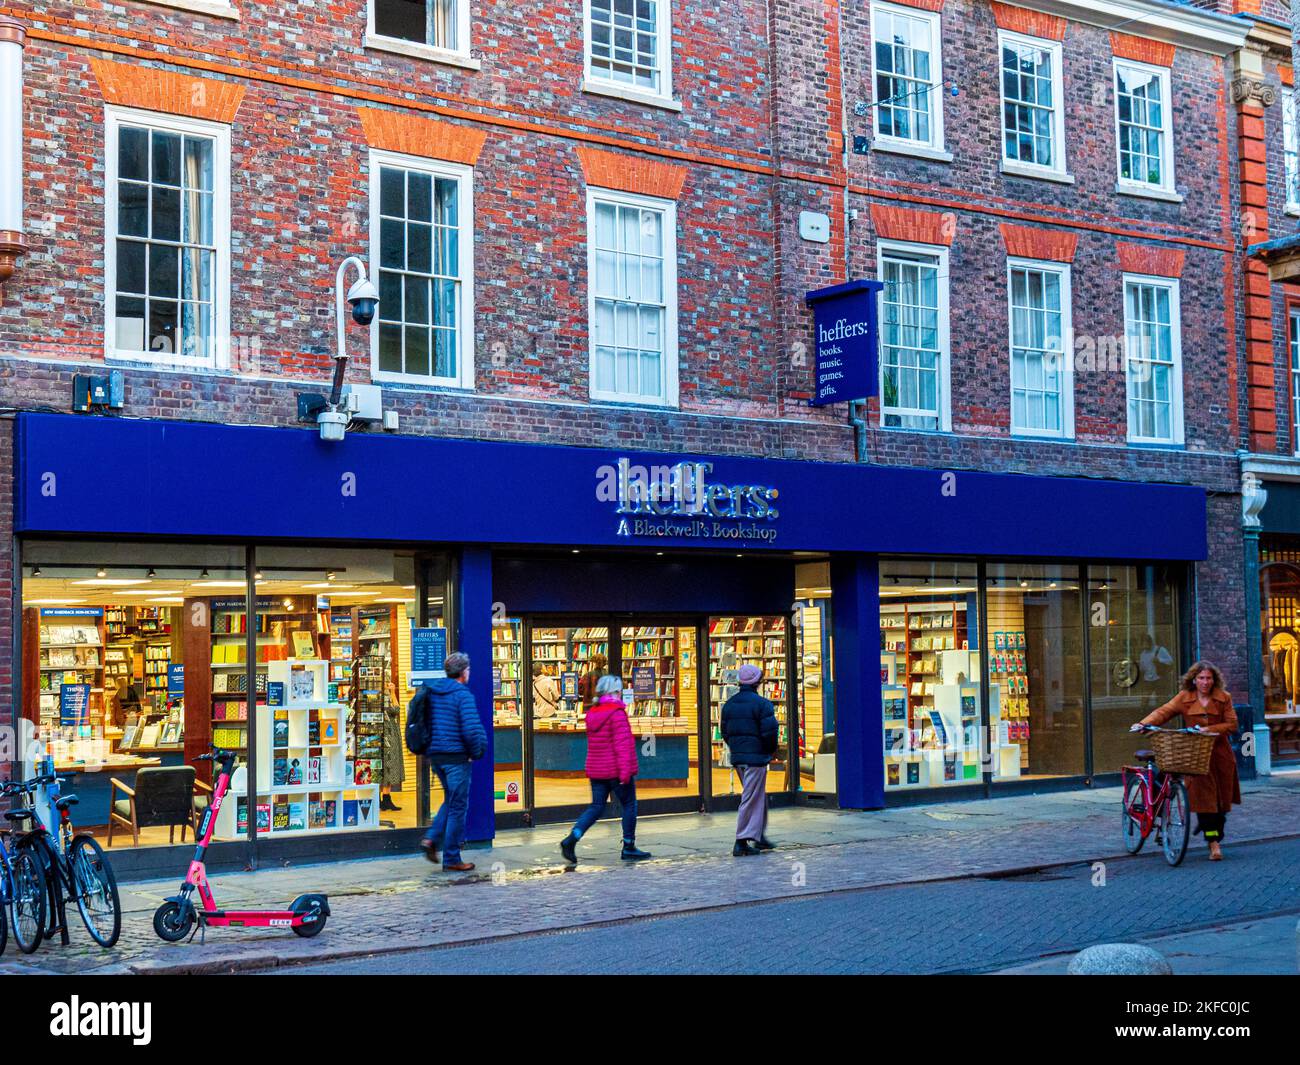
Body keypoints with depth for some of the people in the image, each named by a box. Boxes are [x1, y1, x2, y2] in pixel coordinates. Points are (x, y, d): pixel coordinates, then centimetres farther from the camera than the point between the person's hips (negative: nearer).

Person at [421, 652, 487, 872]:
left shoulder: (430, 690, 8)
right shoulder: (463, 694, -14)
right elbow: (472, 729, -21)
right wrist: (477, 752, -5)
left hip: (434, 754, 7)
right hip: (456, 756, -7)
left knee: (451, 799, 23)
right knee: (458, 806, 3)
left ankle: (432, 839, 6)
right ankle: (451, 860, 7)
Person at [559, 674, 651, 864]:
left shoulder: (592, 713, 9)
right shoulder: (617, 713, -14)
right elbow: (622, 744, -19)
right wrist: (625, 771, -20)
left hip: (596, 770, 7)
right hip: (616, 769, -7)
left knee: (596, 806, 10)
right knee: (629, 805, 8)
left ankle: (572, 838, -9)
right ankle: (629, 848, 13)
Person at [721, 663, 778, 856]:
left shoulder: (729, 704, 9)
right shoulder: (762, 704, -13)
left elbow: (725, 732, 11)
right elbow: (770, 731, -17)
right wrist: (771, 750, 0)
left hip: (737, 758, 7)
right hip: (756, 757, -7)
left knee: (760, 797, 20)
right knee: (751, 799, -3)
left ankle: (759, 836, 25)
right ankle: (741, 842, -3)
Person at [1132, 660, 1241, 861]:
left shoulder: (1224, 698, 1)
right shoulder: (1184, 698, -1)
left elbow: (1232, 724, -2)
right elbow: (1163, 712, -9)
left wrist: (1209, 729, -16)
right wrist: (1144, 724, -26)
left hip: (1220, 755, 1)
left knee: (1221, 798, 8)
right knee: (1203, 797, -9)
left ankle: (1215, 828, 34)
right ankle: (1214, 844, -6)